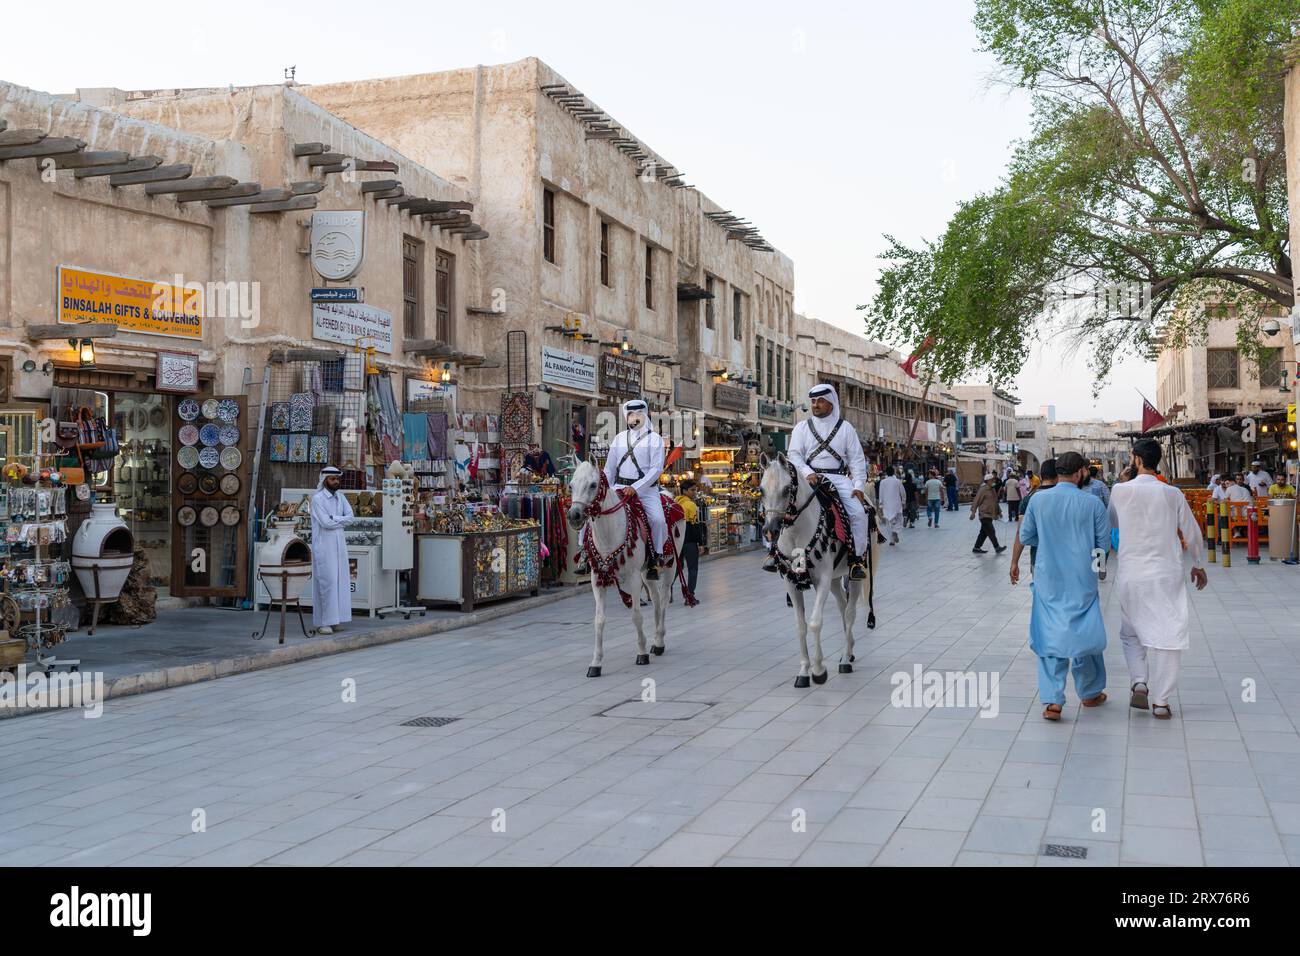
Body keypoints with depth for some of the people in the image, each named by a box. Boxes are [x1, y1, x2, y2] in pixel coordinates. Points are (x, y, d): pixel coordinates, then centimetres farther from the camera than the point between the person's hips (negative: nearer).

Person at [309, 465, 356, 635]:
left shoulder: (340, 497, 12)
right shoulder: (318, 498, -8)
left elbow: (351, 517, 0)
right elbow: (326, 522, -18)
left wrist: (333, 519, -12)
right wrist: (342, 521, -4)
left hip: (339, 544, 7)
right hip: (324, 545, -7)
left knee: (339, 581, 4)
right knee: (326, 582, -8)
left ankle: (333, 619, 10)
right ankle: (321, 623, -5)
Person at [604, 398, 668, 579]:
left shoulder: (654, 438, 2)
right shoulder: (619, 438, 14)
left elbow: (657, 468, -9)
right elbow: (609, 468, 18)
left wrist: (635, 488, -19)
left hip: (646, 489, -3)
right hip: (620, 488, 3)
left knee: (658, 519, -28)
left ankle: (654, 560, -14)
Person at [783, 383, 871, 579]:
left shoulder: (845, 428, 11)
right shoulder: (802, 427, 12)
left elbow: (856, 459, 7)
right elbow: (794, 454, 3)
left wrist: (859, 486, -6)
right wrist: (807, 473, -16)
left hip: (839, 479, 0)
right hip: (810, 479, 0)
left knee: (859, 512, -21)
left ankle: (856, 559, -13)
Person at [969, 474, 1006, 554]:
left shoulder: (993, 489, 16)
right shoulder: (983, 490, -12)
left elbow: (995, 502, 26)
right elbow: (976, 500, -14)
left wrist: (998, 511, 25)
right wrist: (973, 512, -18)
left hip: (990, 515, 9)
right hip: (985, 515, -9)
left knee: (984, 532, 11)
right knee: (991, 532, -8)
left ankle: (976, 548, 16)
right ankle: (997, 547, -3)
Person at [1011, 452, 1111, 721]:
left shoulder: (1038, 500, -6)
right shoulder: (1092, 503, -9)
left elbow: (1026, 537, 4)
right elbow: (1104, 543, -2)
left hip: (1049, 580, 1)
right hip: (1083, 580, -1)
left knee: (1050, 637, 6)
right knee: (1084, 633, 15)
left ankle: (1052, 700, -3)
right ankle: (1090, 693, 31)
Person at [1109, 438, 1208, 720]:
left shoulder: (1121, 491, -5)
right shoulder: (1172, 494, -4)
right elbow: (1192, 533, 5)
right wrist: (1199, 565, 21)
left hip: (1131, 575, 1)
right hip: (1166, 574, -1)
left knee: (1131, 633, 19)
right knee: (1166, 634, 4)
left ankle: (1139, 681, 2)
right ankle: (1161, 701, 5)